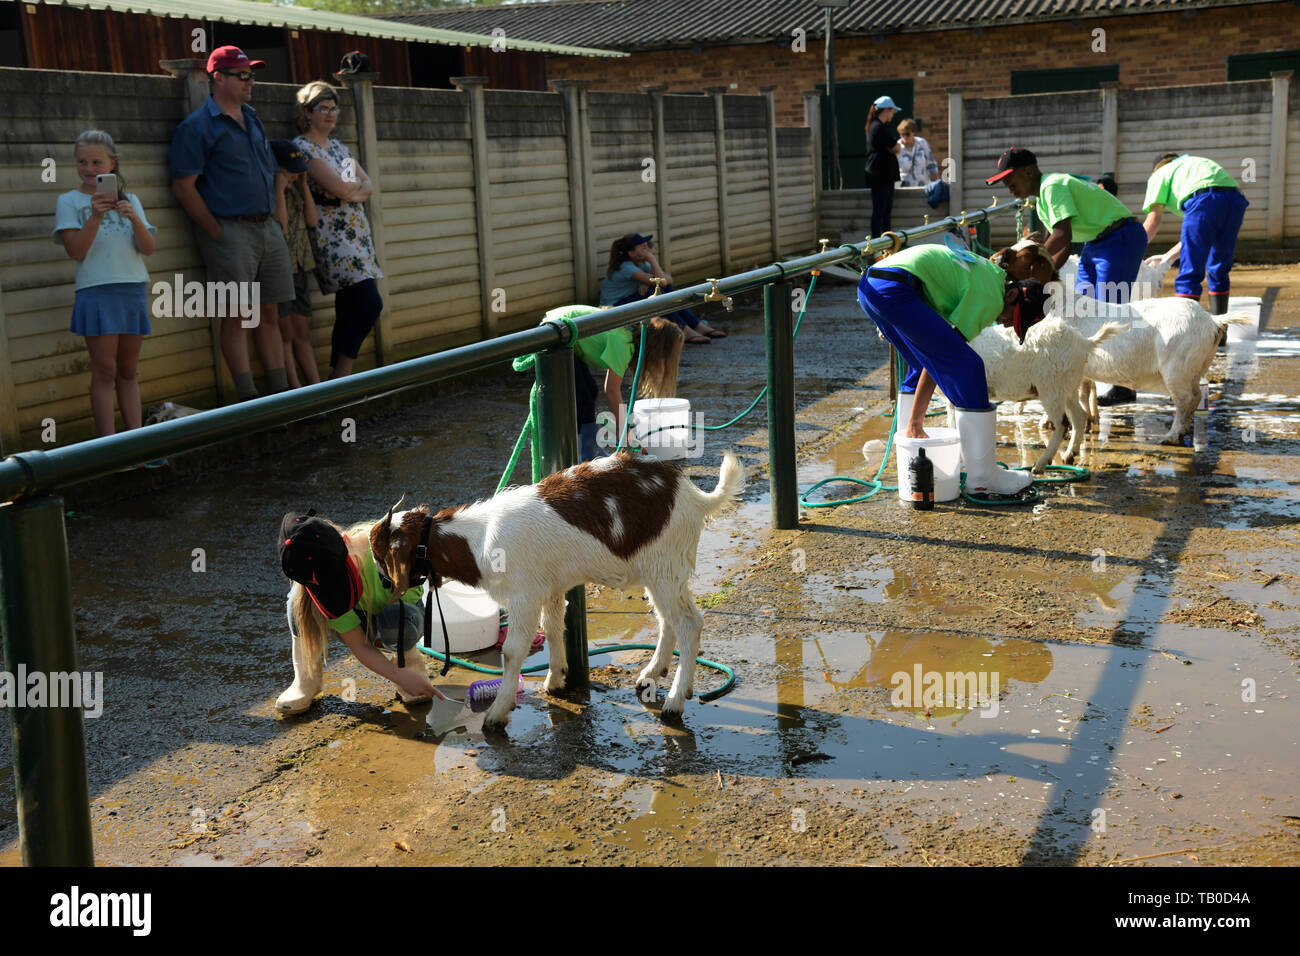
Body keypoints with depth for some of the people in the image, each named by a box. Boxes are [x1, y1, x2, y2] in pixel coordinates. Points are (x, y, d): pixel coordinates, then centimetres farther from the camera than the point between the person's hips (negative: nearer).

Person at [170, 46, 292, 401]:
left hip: (267, 227, 7)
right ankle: (248, 399, -2)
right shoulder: (198, 126, -6)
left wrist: (277, 218, 15)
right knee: (236, 315, -4)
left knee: (269, 313, 9)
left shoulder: (252, 119, 17)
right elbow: (183, 185, -10)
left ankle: (279, 393, 14)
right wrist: (217, 232, -12)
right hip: (230, 230, -7)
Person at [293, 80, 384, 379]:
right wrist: (356, 183, 3)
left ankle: (337, 377, 11)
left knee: (349, 307, 6)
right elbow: (341, 188, -17)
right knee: (370, 302, -17)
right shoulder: (303, 147, -7)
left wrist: (351, 192, -9)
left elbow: (368, 186, 11)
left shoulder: (338, 146, 19)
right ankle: (341, 375, -9)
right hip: (331, 235, -8)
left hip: (356, 233, 8)